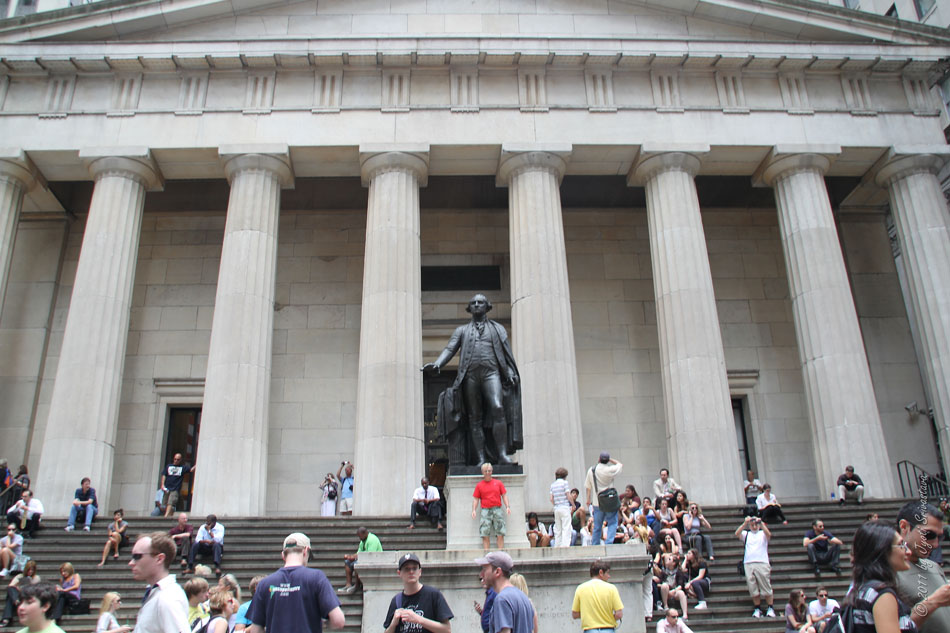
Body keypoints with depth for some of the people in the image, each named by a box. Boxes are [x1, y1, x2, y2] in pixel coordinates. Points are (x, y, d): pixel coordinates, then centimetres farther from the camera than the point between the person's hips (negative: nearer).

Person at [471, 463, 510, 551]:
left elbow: (504, 495, 10)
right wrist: (473, 510, -6)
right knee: (485, 535, -5)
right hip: (485, 511, -1)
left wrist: (507, 506, -3)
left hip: (497, 510, 1)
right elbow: (476, 499, 8)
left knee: (500, 534, -3)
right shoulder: (479, 485, 9)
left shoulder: (498, 483, 12)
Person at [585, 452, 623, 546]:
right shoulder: (610, 470, -11)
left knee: (597, 526, 13)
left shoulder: (591, 470, 0)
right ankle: (608, 542, -10)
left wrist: (588, 499, 17)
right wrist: (610, 459, 9)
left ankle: (594, 545, 17)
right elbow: (620, 465, 8)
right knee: (612, 523, 4)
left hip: (597, 502, 4)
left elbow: (588, 486, 7)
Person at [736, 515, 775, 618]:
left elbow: (769, 534, -11)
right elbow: (737, 534, -5)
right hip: (748, 563, 2)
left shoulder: (763, 533, 12)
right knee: (753, 588, 1)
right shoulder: (746, 534, 15)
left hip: (762, 563, -2)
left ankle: (770, 609, 7)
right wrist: (745, 523, -18)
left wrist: (761, 523, -21)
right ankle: (758, 609, 10)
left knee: (766, 587, -1)